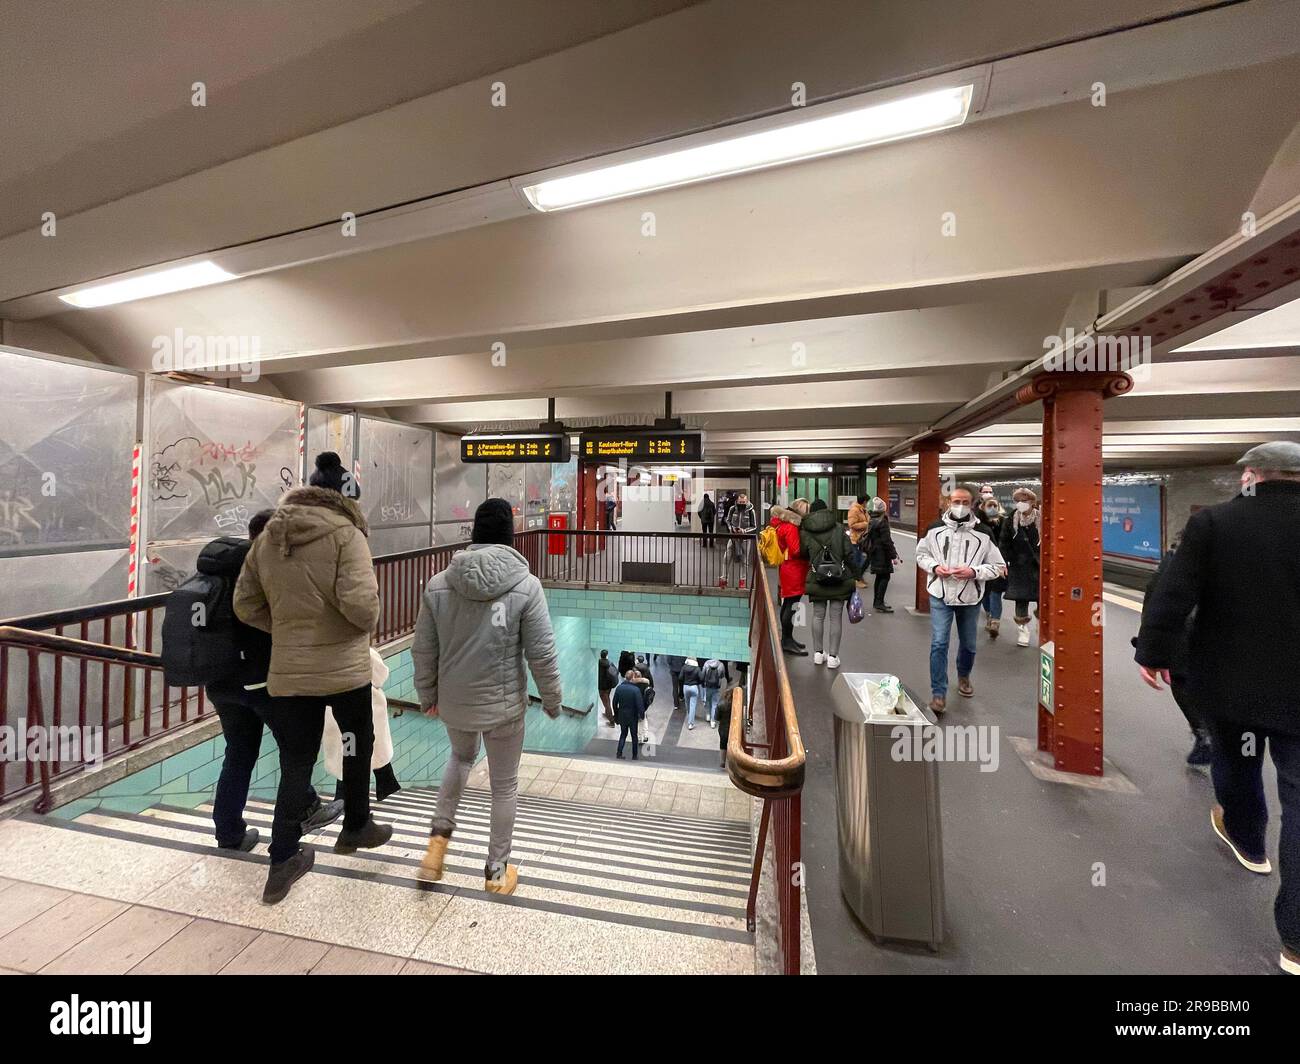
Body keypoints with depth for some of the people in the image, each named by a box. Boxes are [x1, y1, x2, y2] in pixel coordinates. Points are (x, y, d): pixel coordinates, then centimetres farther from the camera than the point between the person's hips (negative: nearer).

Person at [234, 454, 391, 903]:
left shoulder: (268, 537, 4)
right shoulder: (346, 535, -15)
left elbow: (245, 604, 8)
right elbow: (360, 604, -24)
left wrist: (286, 628, 15)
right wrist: (368, 624, -3)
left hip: (287, 672, 5)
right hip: (344, 668, -4)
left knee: (295, 762, 17)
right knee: (358, 744, 21)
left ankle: (282, 862, 26)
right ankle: (356, 827, 38)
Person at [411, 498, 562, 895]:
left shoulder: (438, 583, -9)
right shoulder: (525, 585, -18)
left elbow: (423, 650, -1)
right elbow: (542, 654, -14)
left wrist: (427, 695, 16)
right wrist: (552, 699, 2)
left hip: (453, 702, 3)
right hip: (503, 704, -3)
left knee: (462, 757, 35)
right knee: (505, 785, 19)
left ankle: (439, 835, 30)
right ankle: (497, 870, 36)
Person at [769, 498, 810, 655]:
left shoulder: (785, 524, 12)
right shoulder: (791, 527, -17)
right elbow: (796, 550, -22)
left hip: (788, 568, 11)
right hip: (793, 570, -11)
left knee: (787, 604, 15)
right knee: (792, 605, -6)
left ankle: (787, 639, 25)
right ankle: (787, 642, 0)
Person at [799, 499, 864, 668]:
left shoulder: (805, 532, -1)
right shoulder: (839, 528, -1)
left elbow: (803, 554, 6)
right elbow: (849, 554, -2)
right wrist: (856, 573, 5)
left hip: (817, 580, 1)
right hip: (840, 579, 0)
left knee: (818, 615, 14)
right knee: (836, 617, 6)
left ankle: (818, 653, 20)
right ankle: (832, 656, 9)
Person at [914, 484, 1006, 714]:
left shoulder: (983, 534, -7)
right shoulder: (935, 530, -3)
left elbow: (998, 566, -2)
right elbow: (921, 554, 8)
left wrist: (974, 572, -20)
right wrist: (934, 567, -12)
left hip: (970, 598, 1)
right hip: (940, 595, -1)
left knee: (968, 644, 18)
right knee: (939, 643, -6)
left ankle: (963, 676, 46)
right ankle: (938, 693, 3)